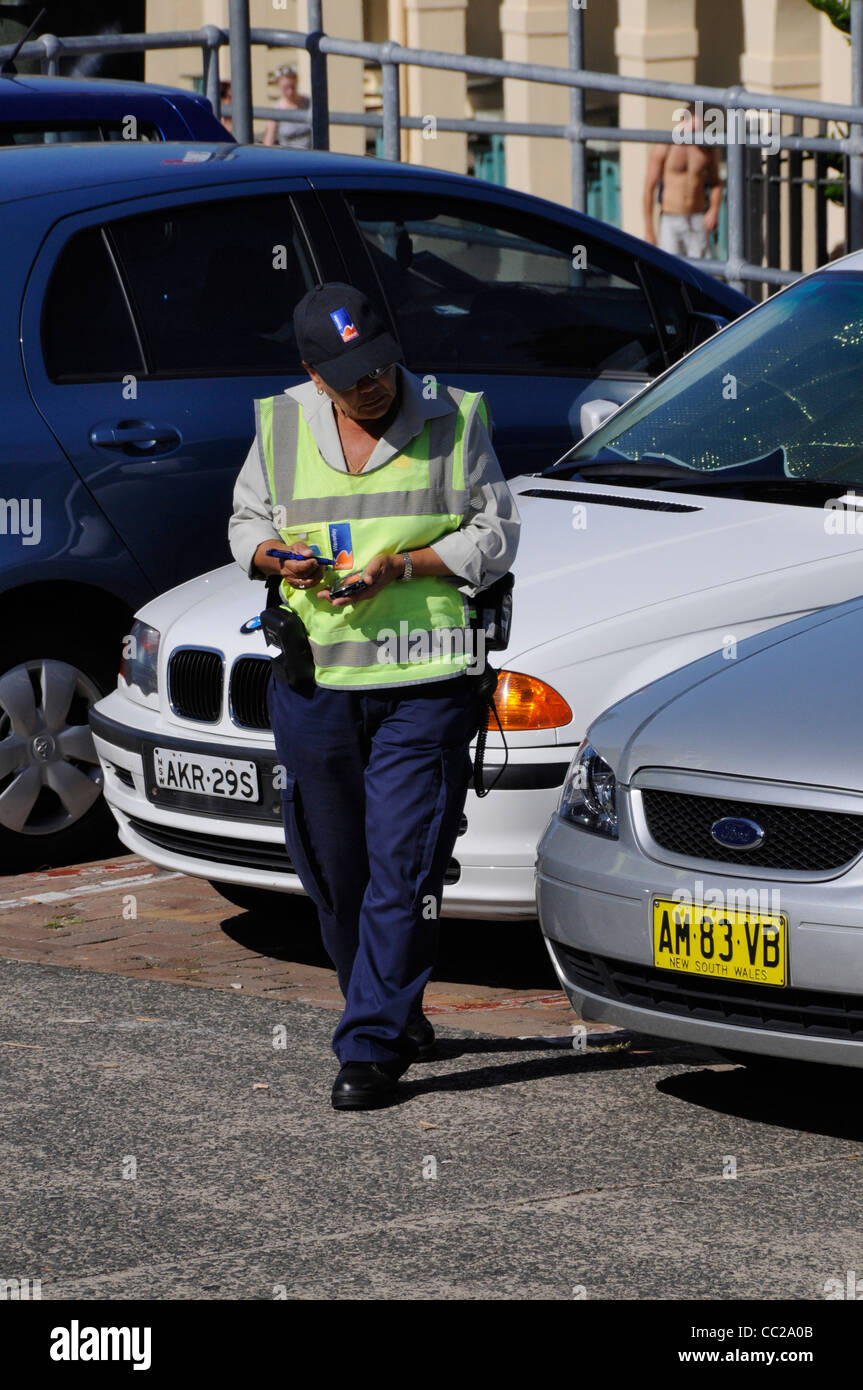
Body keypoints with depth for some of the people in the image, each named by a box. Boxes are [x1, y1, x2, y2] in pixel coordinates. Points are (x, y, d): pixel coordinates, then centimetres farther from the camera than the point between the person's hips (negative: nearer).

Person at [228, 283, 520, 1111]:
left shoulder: (453, 421, 0)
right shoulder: (281, 425, 7)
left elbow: (495, 536, 1)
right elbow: (246, 522, 17)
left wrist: (403, 565, -14)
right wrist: (277, 557, -6)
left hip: (423, 679, -3)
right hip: (312, 677, 4)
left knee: (403, 865, -9)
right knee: (331, 865, 10)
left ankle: (372, 1045, -6)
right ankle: (395, 1011, 29)